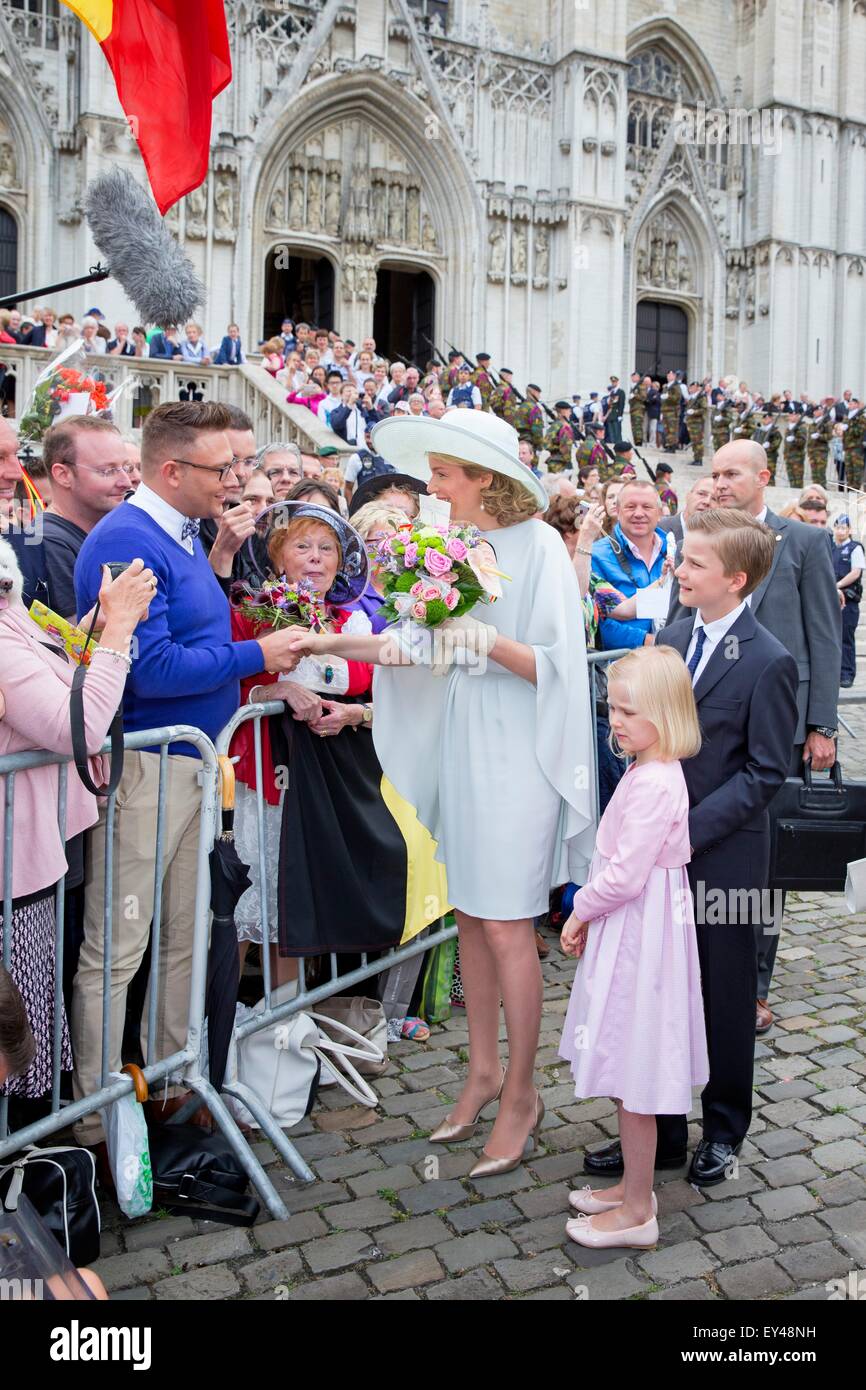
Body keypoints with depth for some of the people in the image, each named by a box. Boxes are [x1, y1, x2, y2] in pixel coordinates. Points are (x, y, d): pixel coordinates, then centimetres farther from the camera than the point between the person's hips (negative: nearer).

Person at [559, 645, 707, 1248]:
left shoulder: (654, 785, -23)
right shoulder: (648, 772, 9)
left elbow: (625, 875, -25)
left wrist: (582, 911, -8)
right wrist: (587, 914, 10)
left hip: (639, 936, -10)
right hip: (628, 930, 10)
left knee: (635, 1074, 2)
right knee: (629, 1069, 19)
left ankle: (636, 1214, 17)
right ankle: (634, 1187, 34)